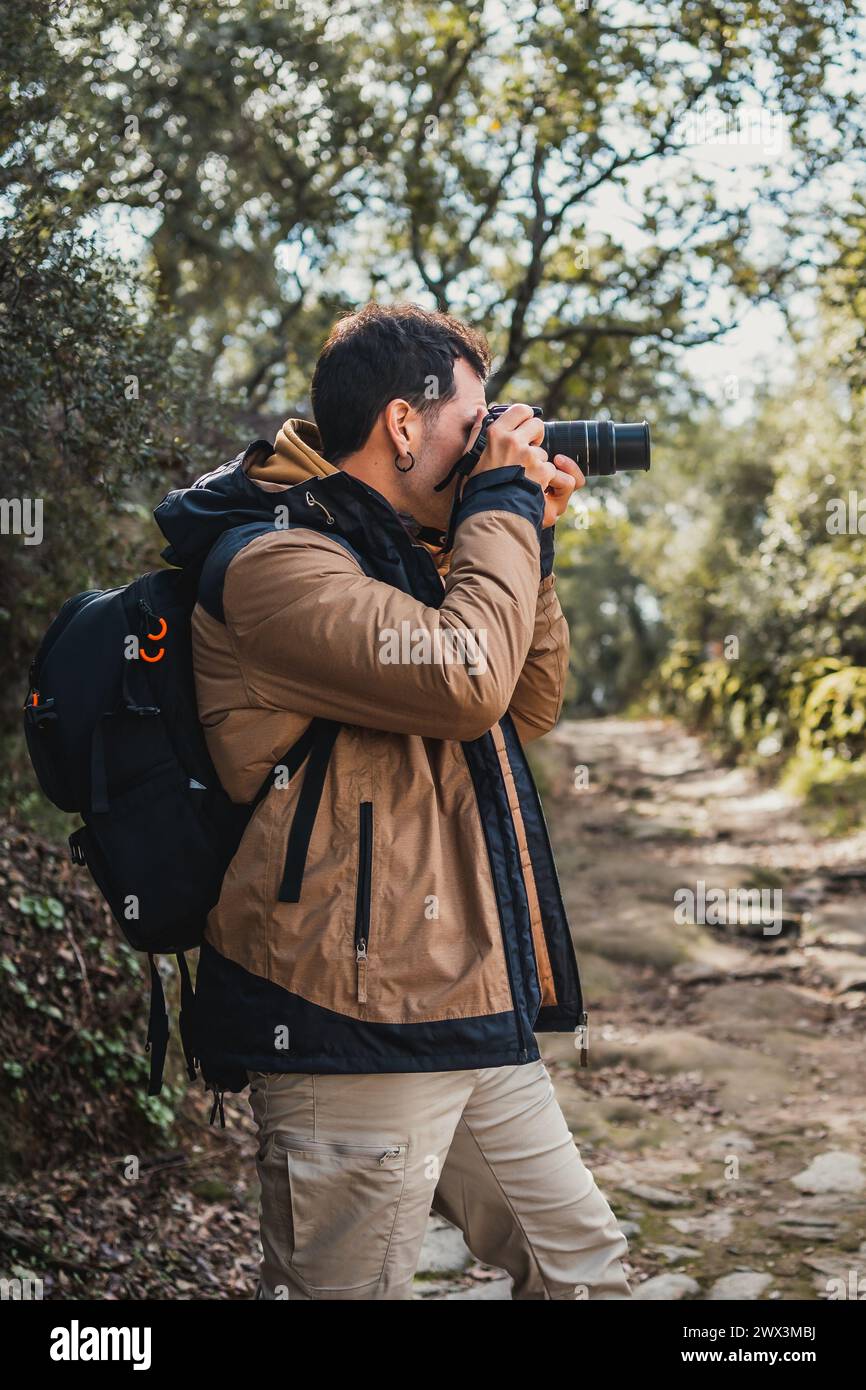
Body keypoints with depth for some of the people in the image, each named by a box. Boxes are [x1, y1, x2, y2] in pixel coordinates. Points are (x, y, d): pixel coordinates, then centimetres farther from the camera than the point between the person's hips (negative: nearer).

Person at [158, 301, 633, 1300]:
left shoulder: (403, 556, 18)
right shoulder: (272, 561, -12)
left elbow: (524, 714, 22)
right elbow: (465, 679, -26)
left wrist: (532, 542, 12)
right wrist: (503, 505, -10)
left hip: (466, 1013, 10)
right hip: (352, 1033, -9)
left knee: (585, 1266, 17)